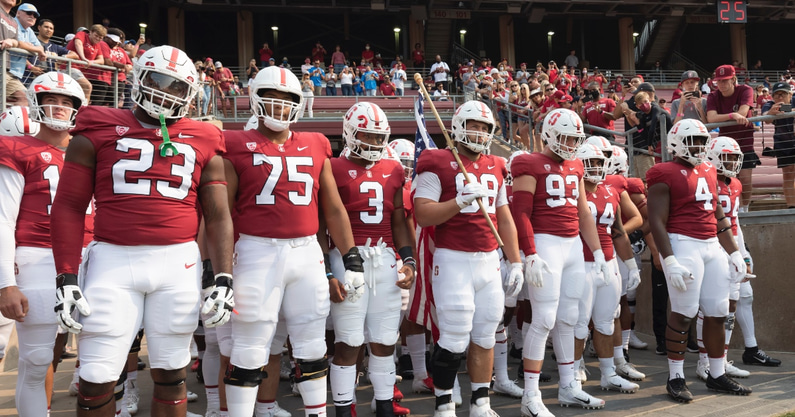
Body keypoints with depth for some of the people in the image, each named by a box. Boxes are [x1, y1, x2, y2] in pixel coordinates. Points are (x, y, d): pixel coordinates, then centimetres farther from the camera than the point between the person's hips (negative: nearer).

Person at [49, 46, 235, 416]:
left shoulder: (203, 142, 9)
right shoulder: (98, 130, 5)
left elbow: (218, 216, 10)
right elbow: (69, 206, 3)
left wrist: (223, 278, 1)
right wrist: (66, 278, -5)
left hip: (179, 263, 1)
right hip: (114, 260, -1)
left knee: (170, 375, 10)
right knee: (96, 380, 2)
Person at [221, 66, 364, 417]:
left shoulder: (315, 147, 10)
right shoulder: (238, 147, 0)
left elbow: (334, 210, 14)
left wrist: (352, 261, 10)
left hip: (307, 252, 4)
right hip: (258, 254, -4)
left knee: (312, 347, 13)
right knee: (249, 351, 3)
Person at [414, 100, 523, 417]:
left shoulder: (496, 168, 14)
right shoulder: (438, 165, -5)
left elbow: (505, 219, 18)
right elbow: (422, 215, -12)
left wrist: (515, 262, 15)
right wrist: (461, 201, -23)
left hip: (490, 260, 6)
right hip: (453, 260, -6)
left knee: (485, 335, 8)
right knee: (454, 339, -5)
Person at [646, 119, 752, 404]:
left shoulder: (708, 173, 17)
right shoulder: (666, 175, -7)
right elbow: (657, 222, -14)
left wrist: (734, 253, 20)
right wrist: (669, 262, -21)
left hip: (713, 246, 8)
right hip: (683, 245, -8)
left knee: (718, 313, 10)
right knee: (683, 313, -6)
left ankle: (717, 375, 22)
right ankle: (675, 378, 5)